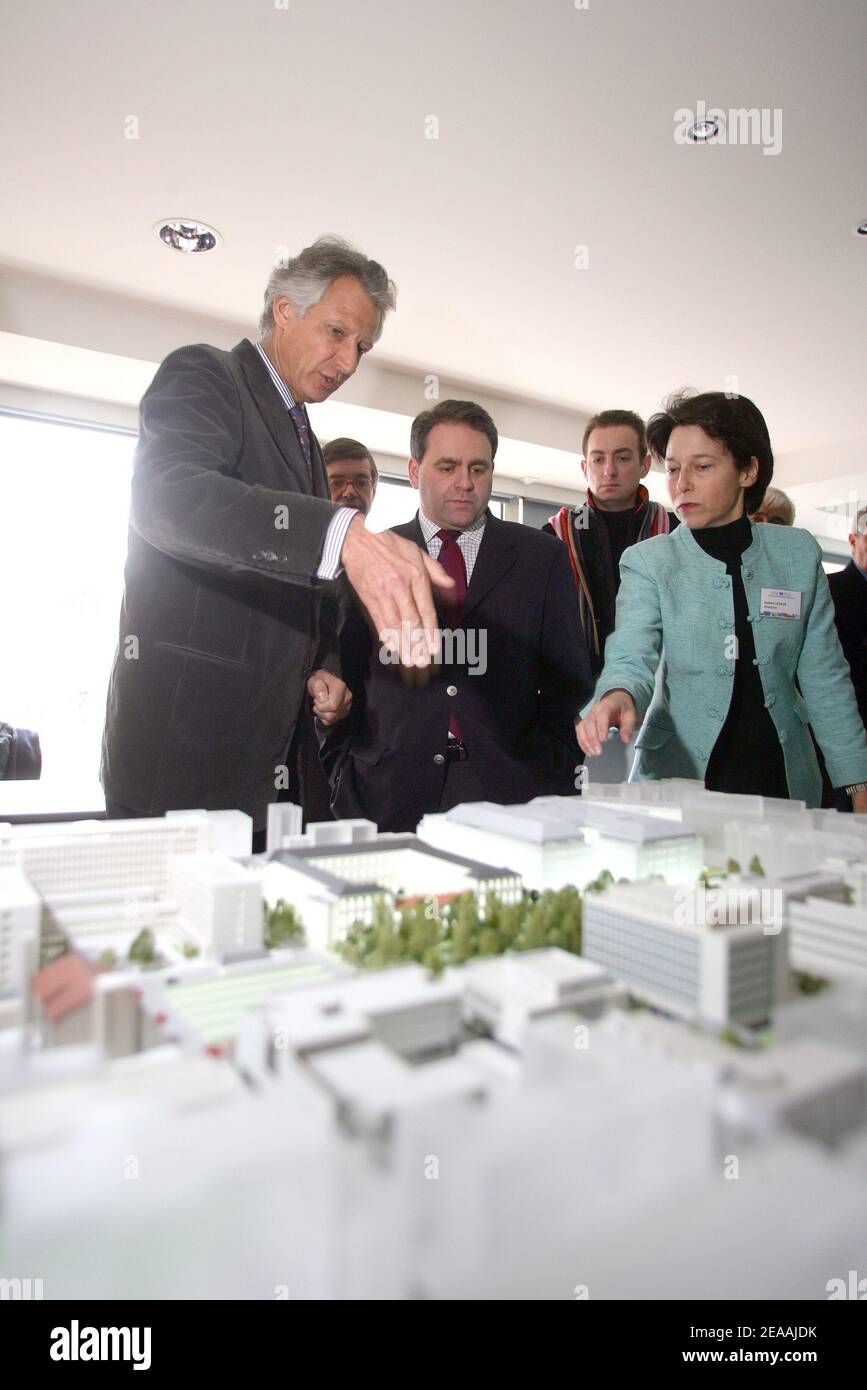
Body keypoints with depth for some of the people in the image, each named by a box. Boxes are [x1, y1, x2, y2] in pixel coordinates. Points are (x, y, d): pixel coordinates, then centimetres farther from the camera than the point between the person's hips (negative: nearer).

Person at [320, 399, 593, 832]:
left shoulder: (542, 557, 10)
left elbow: (568, 683, 8)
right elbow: (343, 681, 9)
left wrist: (552, 781, -1)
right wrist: (345, 780, 1)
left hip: (511, 796, 1)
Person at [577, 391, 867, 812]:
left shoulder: (798, 553, 2)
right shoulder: (648, 562, -4)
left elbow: (824, 678, 5)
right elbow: (631, 657, -17)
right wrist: (618, 696, -40)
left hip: (785, 778, 2)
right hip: (679, 776, -2)